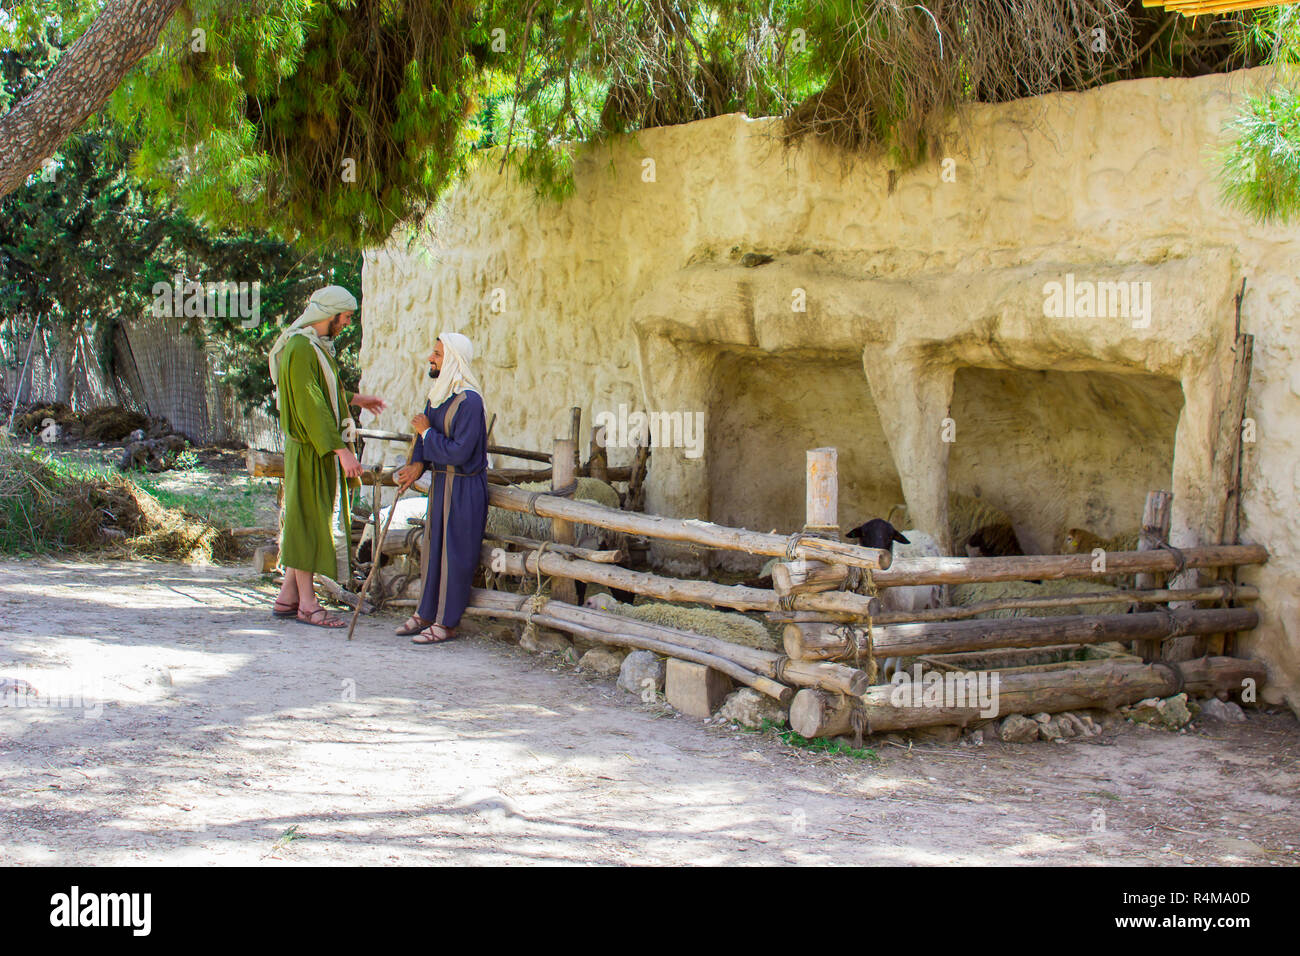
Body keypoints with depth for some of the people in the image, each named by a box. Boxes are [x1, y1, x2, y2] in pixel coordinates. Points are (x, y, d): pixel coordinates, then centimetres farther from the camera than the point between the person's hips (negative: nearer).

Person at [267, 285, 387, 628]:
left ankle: (288, 597, 18)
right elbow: (311, 406, -24)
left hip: (319, 449, 10)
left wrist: (353, 399, 29)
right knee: (308, 520, -4)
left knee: (304, 522, 13)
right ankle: (307, 603, 3)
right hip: (310, 450, -10)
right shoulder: (300, 349, -20)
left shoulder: (315, 345, 12)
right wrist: (341, 449, -26)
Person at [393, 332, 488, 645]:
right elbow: (426, 438, 13)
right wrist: (418, 464, -5)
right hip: (441, 482, 9)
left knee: (454, 553, -1)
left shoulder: (468, 400, -21)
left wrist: (426, 432, -16)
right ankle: (425, 613, 25)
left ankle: (445, 623, 7)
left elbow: (459, 452, -25)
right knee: (433, 547, 15)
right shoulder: (438, 394, 8)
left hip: (464, 488, -9)